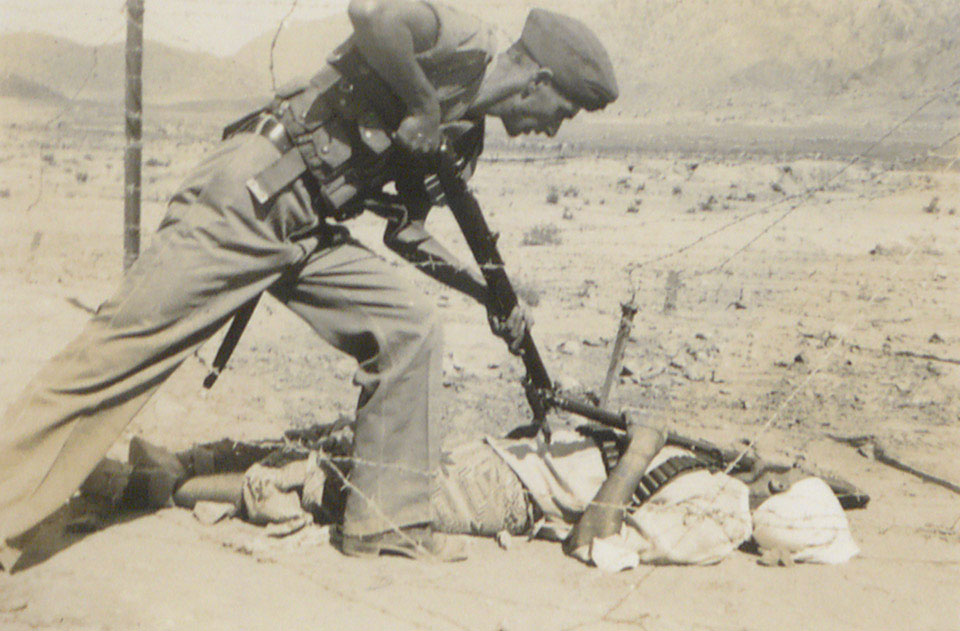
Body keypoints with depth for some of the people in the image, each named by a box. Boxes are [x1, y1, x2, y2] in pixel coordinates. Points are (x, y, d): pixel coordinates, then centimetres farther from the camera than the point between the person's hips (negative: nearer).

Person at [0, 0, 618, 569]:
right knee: (121, 349, -7)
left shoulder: (462, 133, 18)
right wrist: (423, 106, -17)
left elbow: (407, 232, 24)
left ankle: (387, 518, 9)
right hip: (242, 200, -9)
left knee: (411, 330, 1)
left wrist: (492, 296, 21)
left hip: (308, 235, 9)